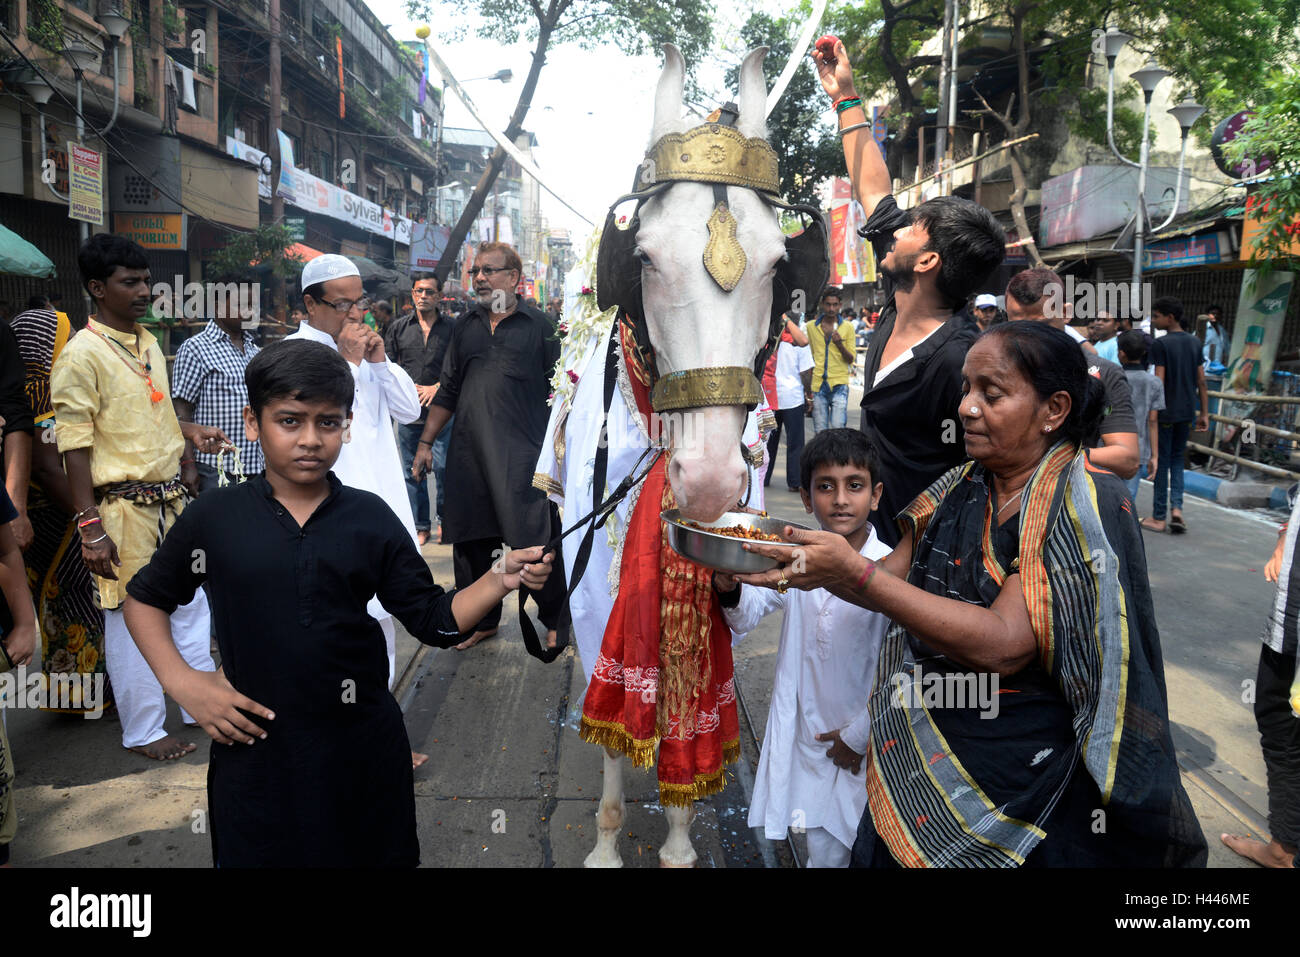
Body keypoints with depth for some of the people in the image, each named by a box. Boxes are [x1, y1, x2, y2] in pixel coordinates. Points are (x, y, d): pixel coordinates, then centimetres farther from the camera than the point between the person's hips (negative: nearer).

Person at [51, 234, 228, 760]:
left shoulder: (148, 343, 11)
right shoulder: (81, 355, -14)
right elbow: (75, 446, -15)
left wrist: (189, 430, 4)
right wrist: (90, 526, -19)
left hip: (171, 498, 8)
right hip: (125, 508, -8)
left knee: (191, 601, 16)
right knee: (132, 617, 4)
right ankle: (142, 730, 20)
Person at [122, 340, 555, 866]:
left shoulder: (371, 519, -2)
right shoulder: (213, 519, -4)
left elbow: (433, 620, -1)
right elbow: (144, 597, 10)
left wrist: (501, 579, -16)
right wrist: (182, 681, -3)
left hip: (363, 749, 1)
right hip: (255, 749, -1)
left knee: (378, 854, 17)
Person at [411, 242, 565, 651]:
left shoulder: (539, 326, 3)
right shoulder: (464, 326, 15)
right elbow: (448, 391, 19)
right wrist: (425, 442, 15)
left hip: (524, 455, -4)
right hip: (469, 455, 5)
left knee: (537, 542, -4)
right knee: (471, 542, 10)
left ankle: (556, 621, 15)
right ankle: (481, 621, 27)